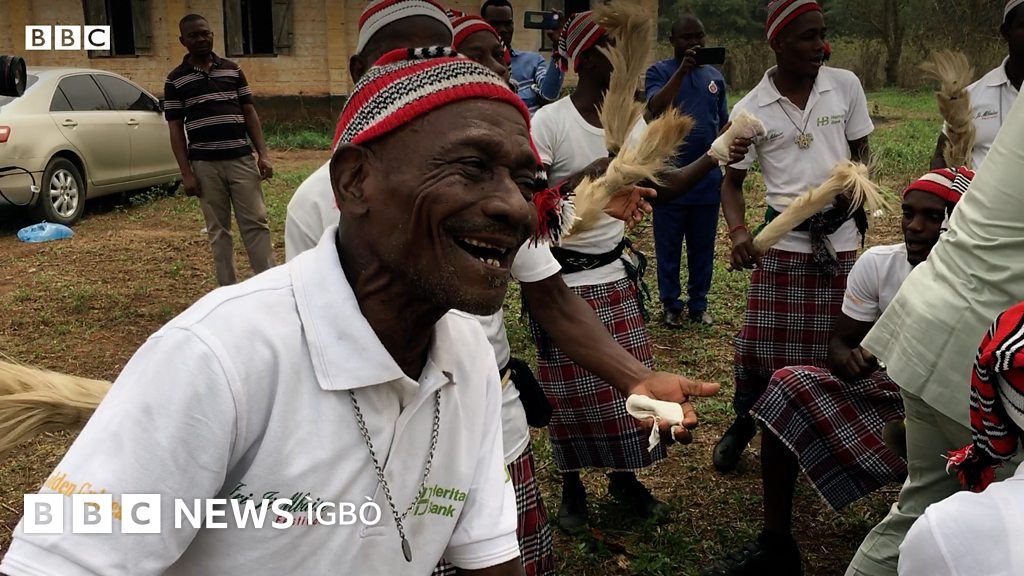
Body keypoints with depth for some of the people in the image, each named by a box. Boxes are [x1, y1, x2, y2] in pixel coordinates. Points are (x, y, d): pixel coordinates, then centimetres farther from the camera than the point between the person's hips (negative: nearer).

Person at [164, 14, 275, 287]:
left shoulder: (232, 70, 10)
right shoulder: (176, 80, 4)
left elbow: (249, 113, 10)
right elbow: (175, 129, 2)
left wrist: (263, 154, 0)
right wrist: (186, 173, -5)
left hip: (242, 159, 1)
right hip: (205, 165, -1)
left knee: (255, 223, -1)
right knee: (218, 230, 6)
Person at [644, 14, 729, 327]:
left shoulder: (715, 76, 10)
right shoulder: (659, 71, -2)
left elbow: (724, 126, 15)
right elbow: (656, 107, -22)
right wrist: (683, 70, -28)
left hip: (708, 179, 4)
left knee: (703, 248, 11)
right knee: (668, 248, 6)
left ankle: (698, 304, 24)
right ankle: (671, 305, 19)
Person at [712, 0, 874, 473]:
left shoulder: (846, 86, 1)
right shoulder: (751, 110, -5)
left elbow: (860, 152, 12)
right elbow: (732, 182, 2)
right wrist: (738, 231, -16)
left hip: (842, 240, 2)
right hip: (783, 241, -1)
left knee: (832, 346, 8)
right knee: (759, 345, 2)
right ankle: (743, 424, 26)